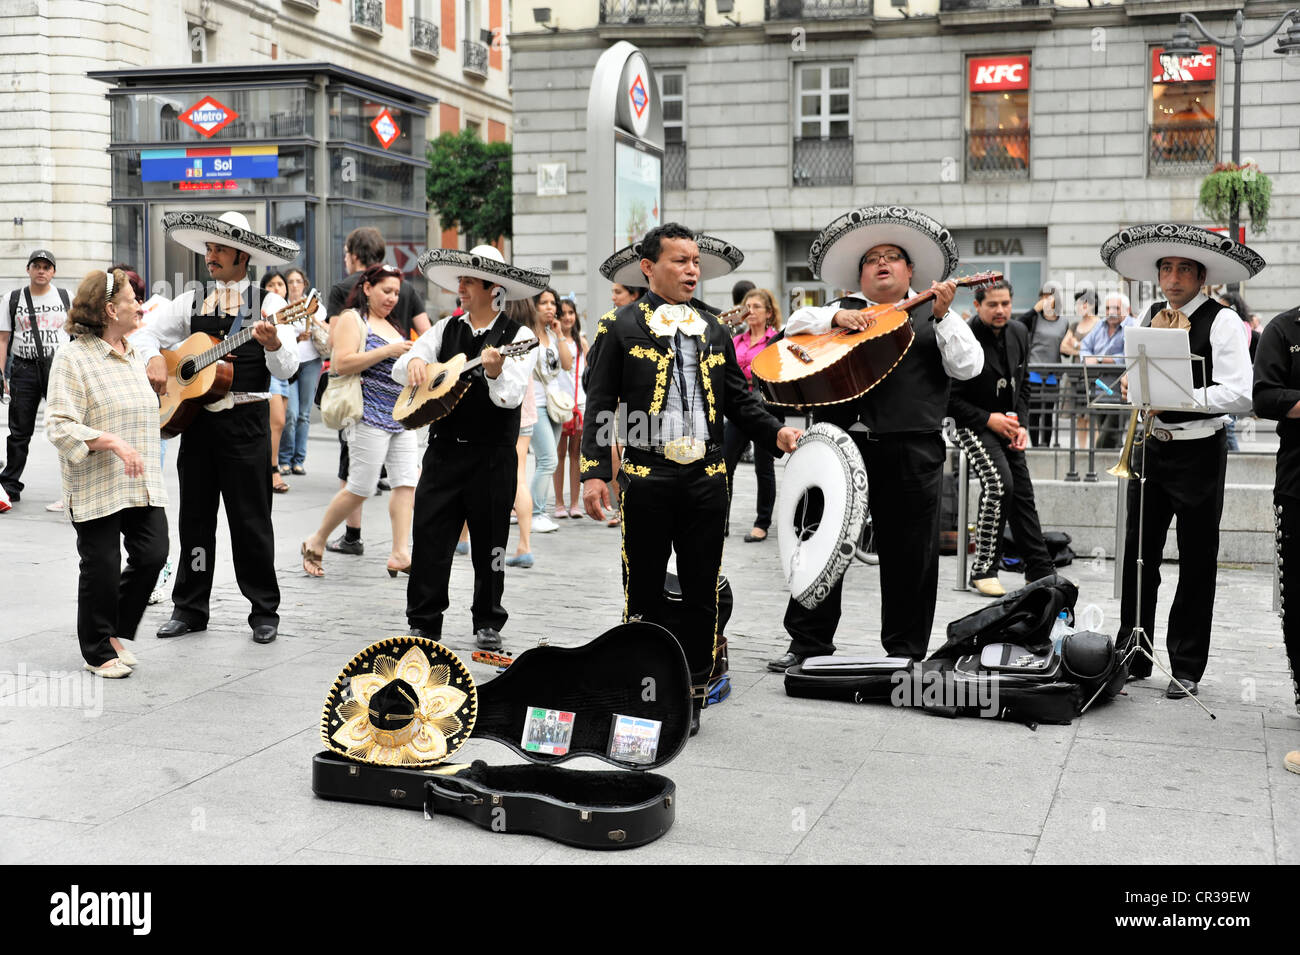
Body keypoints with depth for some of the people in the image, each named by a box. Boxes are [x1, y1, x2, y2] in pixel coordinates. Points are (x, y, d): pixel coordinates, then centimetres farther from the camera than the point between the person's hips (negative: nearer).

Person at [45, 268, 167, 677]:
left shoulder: (134, 358, 15)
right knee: (102, 568, 1)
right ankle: (99, 651, 19)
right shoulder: (73, 357, -9)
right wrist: (112, 443, -25)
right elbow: (59, 425, -17)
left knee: (152, 555, -3)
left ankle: (117, 632, 20)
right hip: (97, 487, -7)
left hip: (143, 484, 7)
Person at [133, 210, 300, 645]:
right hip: (195, 415, 4)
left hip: (246, 422, -4)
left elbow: (287, 370, -7)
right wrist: (154, 359, -3)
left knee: (251, 521, 0)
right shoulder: (191, 303, 12)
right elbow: (145, 334, 17)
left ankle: (265, 612, 9)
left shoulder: (270, 304, 0)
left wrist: (273, 344, -27)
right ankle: (189, 609, 18)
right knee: (195, 518, 9)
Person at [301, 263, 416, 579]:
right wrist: (388, 351, -20)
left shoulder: (391, 325, 22)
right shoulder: (352, 319, -4)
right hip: (370, 416, -8)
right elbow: (342, 364, -17)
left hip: (402, 417, 8)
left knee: (407, 482, -2)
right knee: (361, 488, -6)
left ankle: (399, 555, -2)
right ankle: (316, 542, 11)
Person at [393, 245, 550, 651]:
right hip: (444, 450, 3)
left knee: (489, 542, 7)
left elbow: (511, 397, -15)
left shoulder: (517, 337, -3)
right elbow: (398, 369, 3)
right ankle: (423, 624, 11)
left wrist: (495, 372, -35)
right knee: (430, 538, 1)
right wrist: (414, 362, -19)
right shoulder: (445, 330, 9)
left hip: (493, 456, -3)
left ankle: (488, 624, 21)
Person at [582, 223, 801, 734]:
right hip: (645, 477, -3)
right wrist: (594, 471, -10)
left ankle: (690, 696, 19)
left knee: (702, 592, 7)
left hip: (706, 478, 4)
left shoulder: (714, 332, 14)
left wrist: (775, 432, -2)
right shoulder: (622, 327, 1)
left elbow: (739, 398, 16)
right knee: (645, 590, 5)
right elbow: (600, 404, -2)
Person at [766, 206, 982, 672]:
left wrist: (942, 314, -8)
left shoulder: (935, 317, 14)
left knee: (909, 554, 2)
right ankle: (809, 641, 16)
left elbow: (968, 366, 2)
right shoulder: (843, 309, 20)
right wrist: (837, 317, -7)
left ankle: (905, 651, 15)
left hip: (910, 449, -1)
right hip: (841, 441, 2)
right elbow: (797, 322, 8)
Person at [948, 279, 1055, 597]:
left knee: (1023, 492, 6)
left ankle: (1040, 570, 16)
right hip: (973, 424, -7)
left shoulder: (1019, 332, 4)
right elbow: (950, 398, -16)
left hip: (1006, 424, 7)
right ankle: (983, 569, -15)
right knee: (999, 482, -24)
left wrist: (1021, 424, 0)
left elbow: (1023, 384, 14)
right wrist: (988, 419, -19)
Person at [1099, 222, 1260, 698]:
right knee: (1138, 556, 7)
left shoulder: (1222, 321, -8)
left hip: (1199, 451, -5)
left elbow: (1241, 394, -16)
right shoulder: (1150, 316, 10)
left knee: (1197, 564, 4)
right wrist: (1132, 384, -3)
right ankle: (1132, 657, 19)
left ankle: (1187, 668, 14)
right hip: (1152, 446, 5)